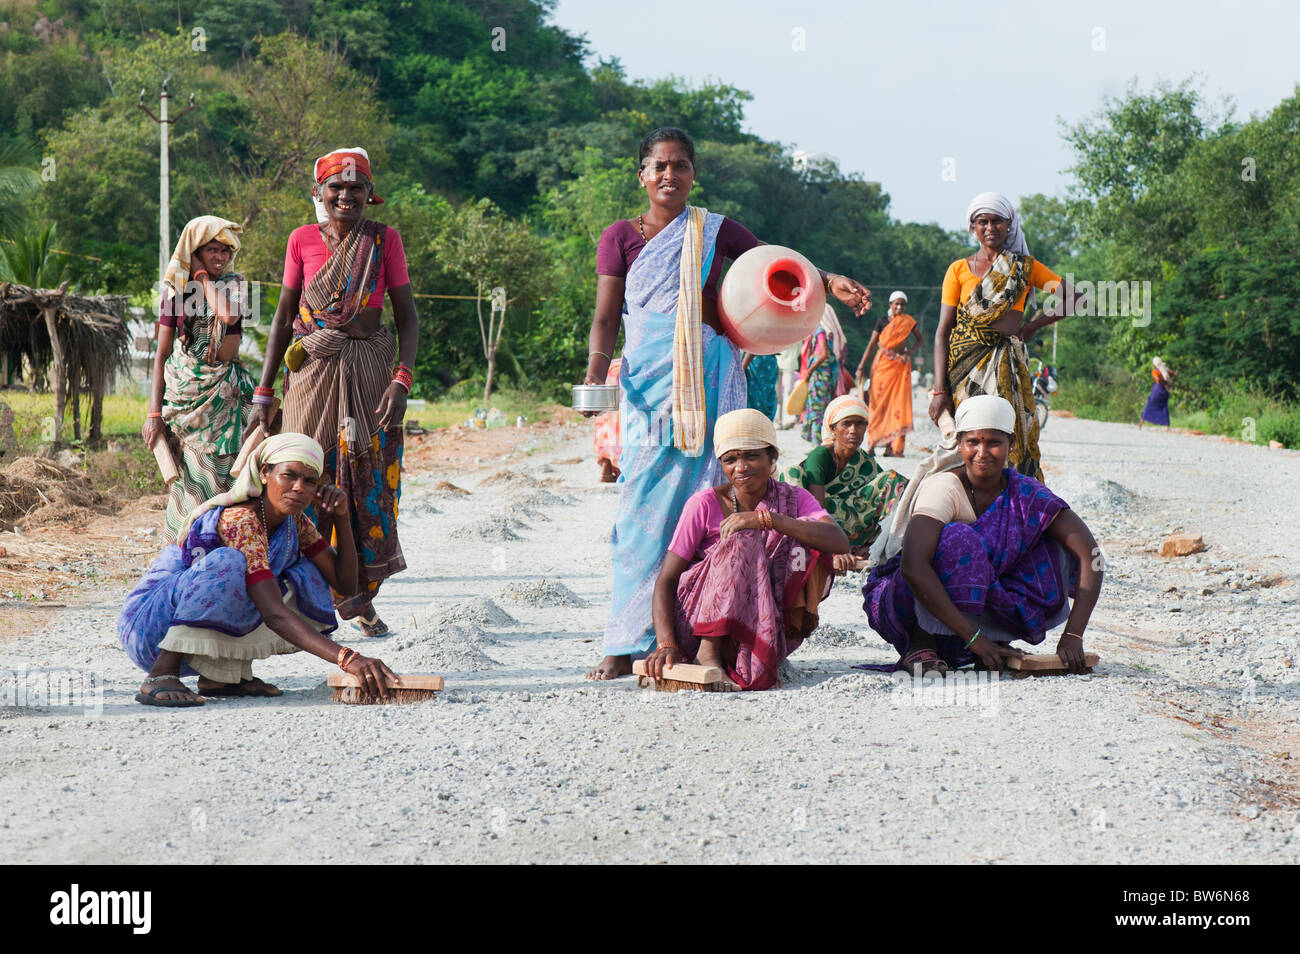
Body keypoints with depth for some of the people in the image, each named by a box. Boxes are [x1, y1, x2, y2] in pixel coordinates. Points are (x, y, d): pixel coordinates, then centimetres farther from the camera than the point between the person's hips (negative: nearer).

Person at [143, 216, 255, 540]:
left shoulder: (234, 284, 3)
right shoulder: (175, 290, 2)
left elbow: (228, 316, -22)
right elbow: (162, 354, 1)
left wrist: (204, 277, -9)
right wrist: (154, 413, -5)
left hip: (223, 392, 0)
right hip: (182, 390, 0)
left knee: (219, 475, -2)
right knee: (187, 478, 1)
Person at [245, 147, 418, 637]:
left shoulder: (385, 239, 1)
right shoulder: (302, 241, 3)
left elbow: (407, 316, -1)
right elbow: (283, 317, 7)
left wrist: (402, 380, -15)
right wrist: (263, 394, 4)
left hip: (369, 370, 0)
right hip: (312, 370, 0)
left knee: (370, 478, 1)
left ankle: (361, 597, 11)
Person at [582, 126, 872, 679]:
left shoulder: (715, 231, 12)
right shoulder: (620, 238, 9)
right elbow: (606, 318, 4)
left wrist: (829, 282, -4)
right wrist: (596, 370, -12)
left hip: (707, 380, 1)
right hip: (649, 381, -1)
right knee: (645, 505, -8)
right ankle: (627, 645, -7)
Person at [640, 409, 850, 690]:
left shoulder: (794, 499, 1)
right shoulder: (705, 504, -7)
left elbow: (840, 542, -19)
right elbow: (665, 581, -10)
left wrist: (766, 518, -28)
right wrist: (666, 645, -27)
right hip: (698, 622, -3)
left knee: (804, 537, -18)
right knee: (742, 540, -26)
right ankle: (709, 652, -29)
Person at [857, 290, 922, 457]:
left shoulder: (908, 321, 7)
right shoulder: (883, 322, 2)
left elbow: (920, 340, 17)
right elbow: (871, 344, 2)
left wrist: (909, 352, -2)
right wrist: (861, 367, -3)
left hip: (901, 365, 2)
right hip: (883, 364, -2)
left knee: (899, 403, -4)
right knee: (879, 402, -5)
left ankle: (894, 446, -3)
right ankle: (872, 444, -2)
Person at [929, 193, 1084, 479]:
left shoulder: (1026, 267, 11)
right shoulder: (959, 270, 9)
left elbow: (1073, 299, 9)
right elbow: (943, 332, 4)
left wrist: (1034, 325, -1)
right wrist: (939, 389, -5)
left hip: (1005, 366, 0)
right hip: (964, 366, 0)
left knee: (1012, 440, -11)